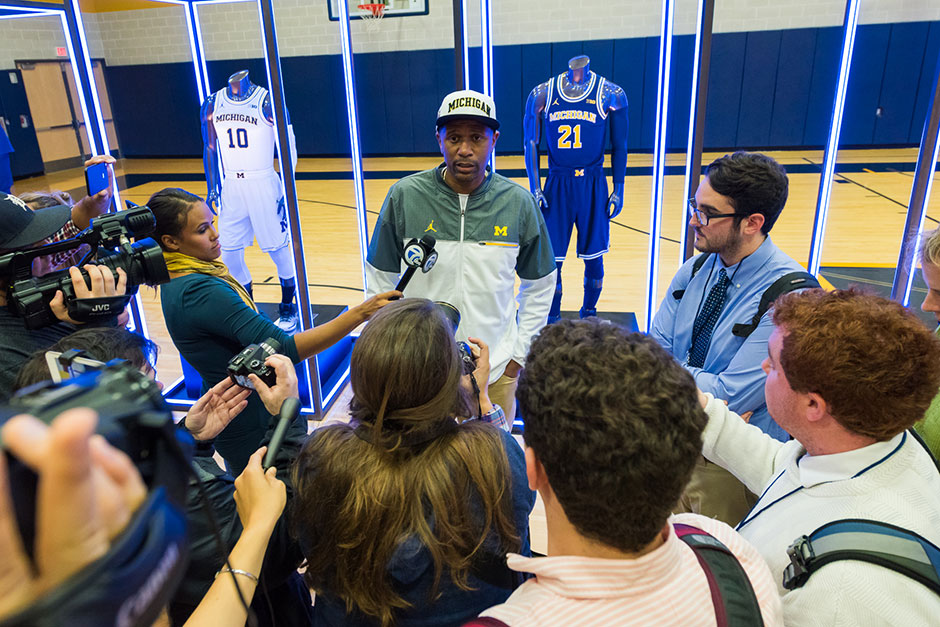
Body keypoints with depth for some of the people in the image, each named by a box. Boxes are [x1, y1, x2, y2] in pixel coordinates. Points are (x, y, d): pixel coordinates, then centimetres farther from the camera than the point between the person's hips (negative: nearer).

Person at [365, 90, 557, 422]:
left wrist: (520, 354, 3)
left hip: (496, 371, 1)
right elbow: (380, 280, 1)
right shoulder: (403, 196, -9)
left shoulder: (519, 203, -6)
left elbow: (539, 285, 6)